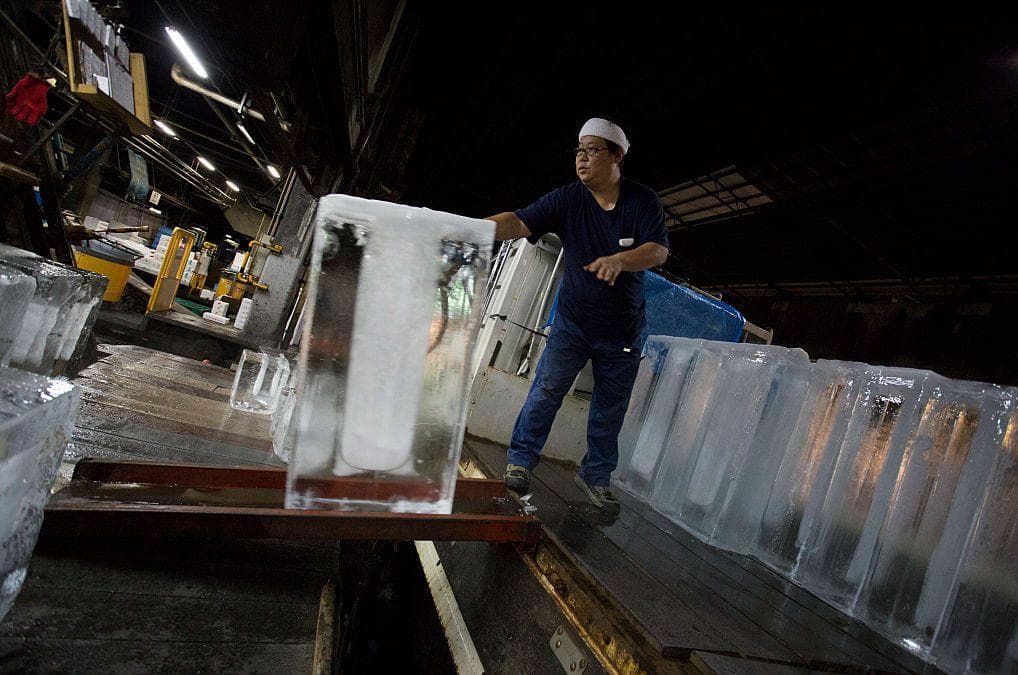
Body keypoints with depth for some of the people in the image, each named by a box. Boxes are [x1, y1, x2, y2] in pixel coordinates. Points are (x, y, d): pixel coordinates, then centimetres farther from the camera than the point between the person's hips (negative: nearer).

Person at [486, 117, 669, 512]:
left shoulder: (643, 201, -6)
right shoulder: (566, 200, -7)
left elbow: (659, 250, -17)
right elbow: (519, 223, -19)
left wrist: (619, 260, -37)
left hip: (623, 331, 1)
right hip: (573, 321, -1)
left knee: (611, 408, 9)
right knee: (547, 388, -11)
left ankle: (595, 476, 26)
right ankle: (521, 460, 6)